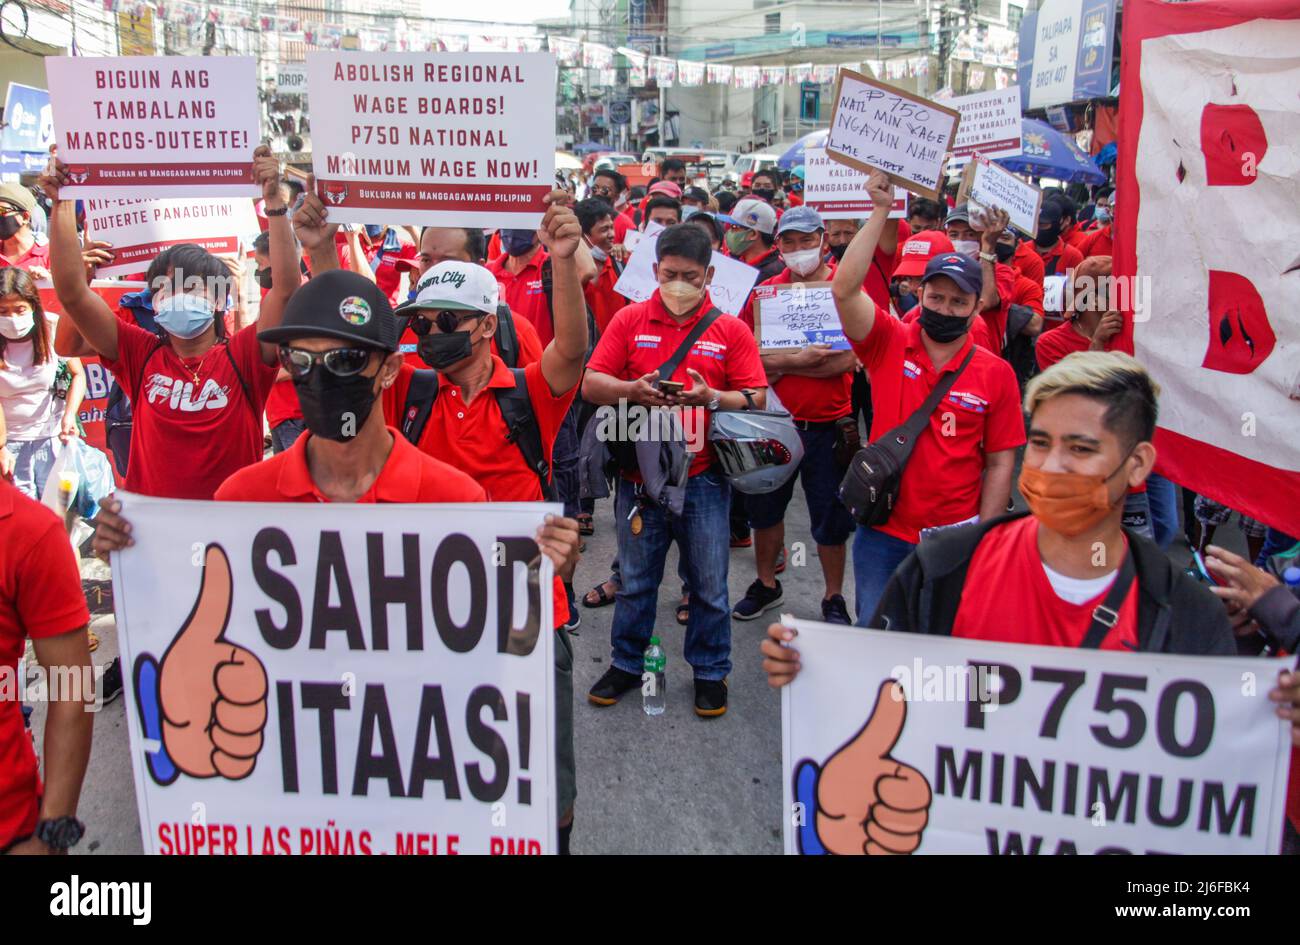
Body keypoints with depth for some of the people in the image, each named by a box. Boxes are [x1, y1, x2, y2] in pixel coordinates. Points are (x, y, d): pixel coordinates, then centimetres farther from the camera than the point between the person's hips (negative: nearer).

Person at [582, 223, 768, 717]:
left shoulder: (730, 329, 1)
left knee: (709, 585, 9)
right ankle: (626, 663, 32)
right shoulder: (629, 320, 3)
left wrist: (711, 397, -20)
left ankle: (710, 672, 27)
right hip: (640, 474, 1)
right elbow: (591, 384, 0)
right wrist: (632, 390, -18)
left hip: (703, 478, -1)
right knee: (635, 580, 14)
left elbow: (757, 399, -3)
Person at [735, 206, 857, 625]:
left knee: (831, 517, 8)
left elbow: (848, 360, -17)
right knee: (764, 508, 16)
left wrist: (783, 364, -15)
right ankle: (766, 585, 36)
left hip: (828, 424, -3)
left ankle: (834, 598, 26)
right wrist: (801, 357, -15)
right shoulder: (765, 291, 4)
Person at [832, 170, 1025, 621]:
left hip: (956, 538, 0)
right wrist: (880, 211, -16)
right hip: (883, 533, 0)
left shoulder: (996, 373, -2)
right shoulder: (889, 344, -2)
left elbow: (1000, 464, 1)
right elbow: (844, 289, -17)